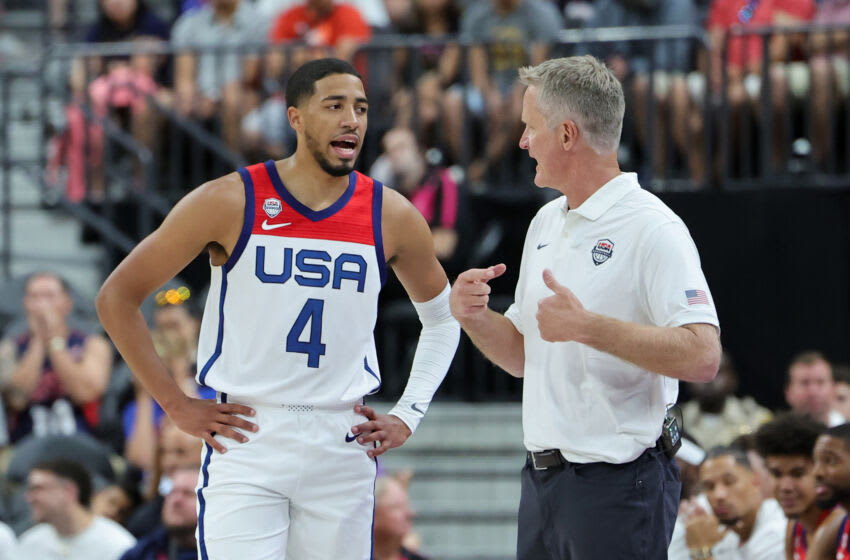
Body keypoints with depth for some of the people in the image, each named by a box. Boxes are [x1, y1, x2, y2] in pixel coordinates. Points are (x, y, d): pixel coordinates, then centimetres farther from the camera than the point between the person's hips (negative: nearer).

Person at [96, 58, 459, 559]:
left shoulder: (391, 216, 4)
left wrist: (407, 416, 11)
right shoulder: (231, 202, -5)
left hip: (344, 446, 3)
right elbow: (117, 296, 1)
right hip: (246, 442, -3)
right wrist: (177, 406, -2)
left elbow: (443, 317, 22)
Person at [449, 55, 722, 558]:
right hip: (542, 477, 8)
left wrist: (587, 325, -26)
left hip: (617, 483, -8)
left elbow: (702, 357, -23)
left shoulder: (652, 229, -12)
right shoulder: (546, 223, 15)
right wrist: (474, 317, 2)